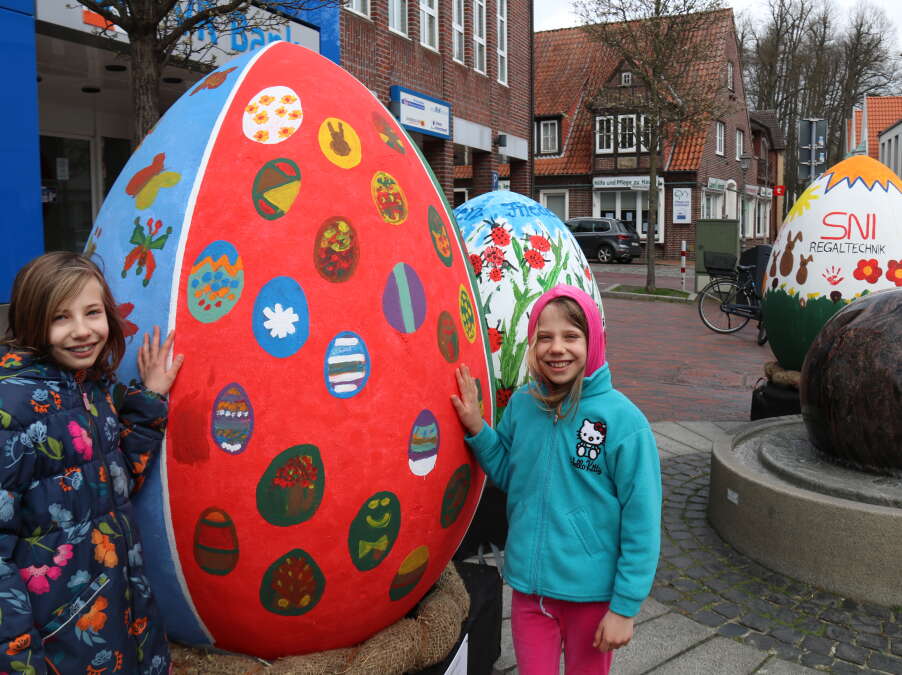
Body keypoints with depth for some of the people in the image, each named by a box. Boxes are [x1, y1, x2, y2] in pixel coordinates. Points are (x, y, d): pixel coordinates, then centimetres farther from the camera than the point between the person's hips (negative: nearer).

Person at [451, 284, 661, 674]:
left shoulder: (622, 420, -17)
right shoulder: (521, 404, -5)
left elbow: (642, 524, -12)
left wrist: (625, 607, -10)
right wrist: (477, 429, -5)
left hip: (592, 594, -3)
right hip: (529, 586, 3)